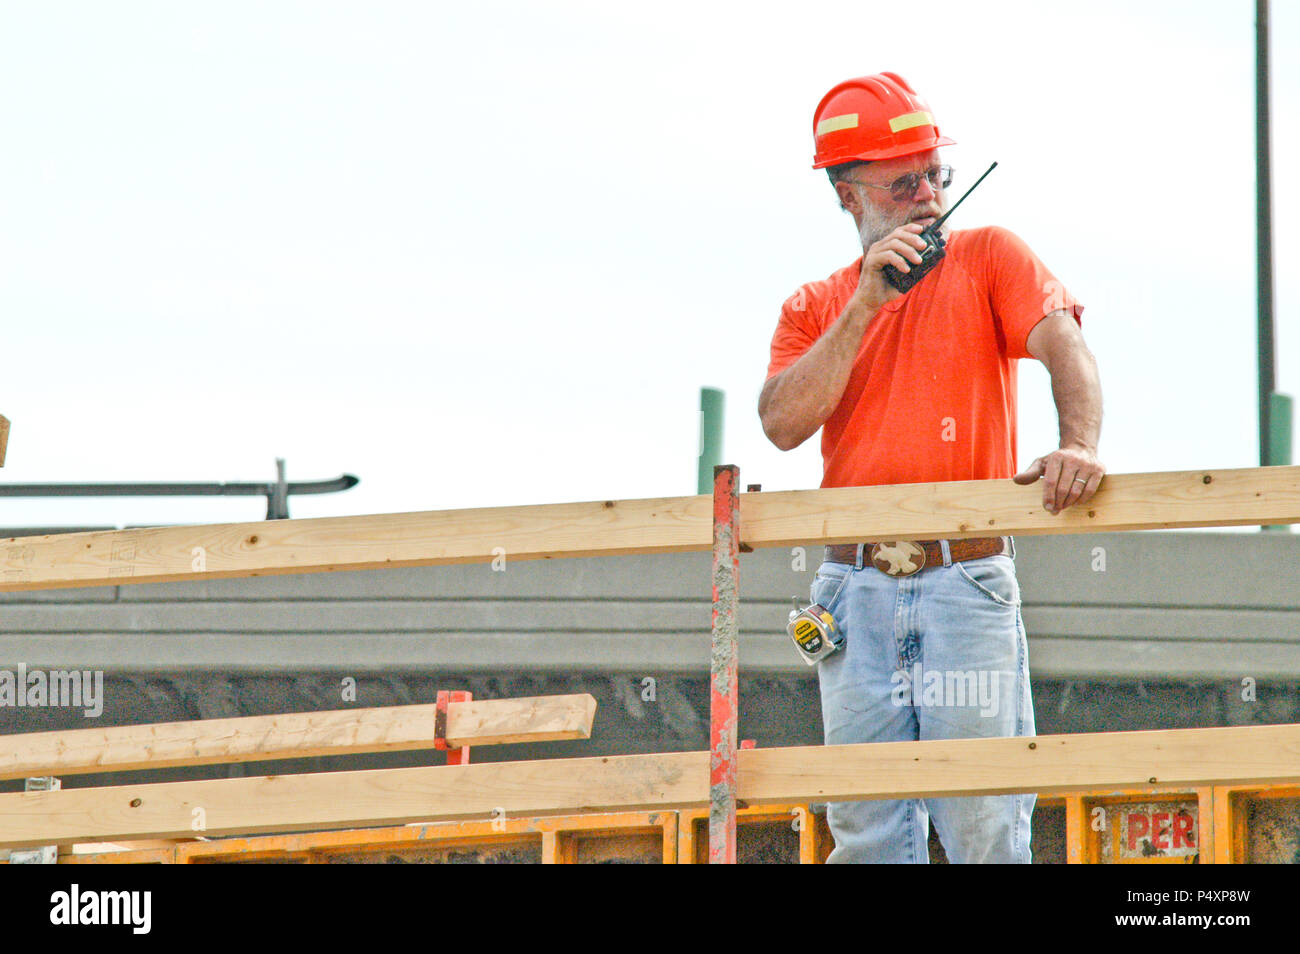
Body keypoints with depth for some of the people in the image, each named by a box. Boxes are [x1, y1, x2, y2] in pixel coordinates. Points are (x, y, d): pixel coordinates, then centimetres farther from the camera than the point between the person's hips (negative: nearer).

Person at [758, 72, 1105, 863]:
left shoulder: (988, 258, 8)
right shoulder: (815, 308, 15)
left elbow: (1063, 343, -11)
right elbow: (784, 424, -3)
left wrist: (1081, 445, -32)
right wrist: (866, 304, -7)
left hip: (966, 583, -3)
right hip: (856, 590, 3)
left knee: (986, 833, -6)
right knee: (866, 833, 2)